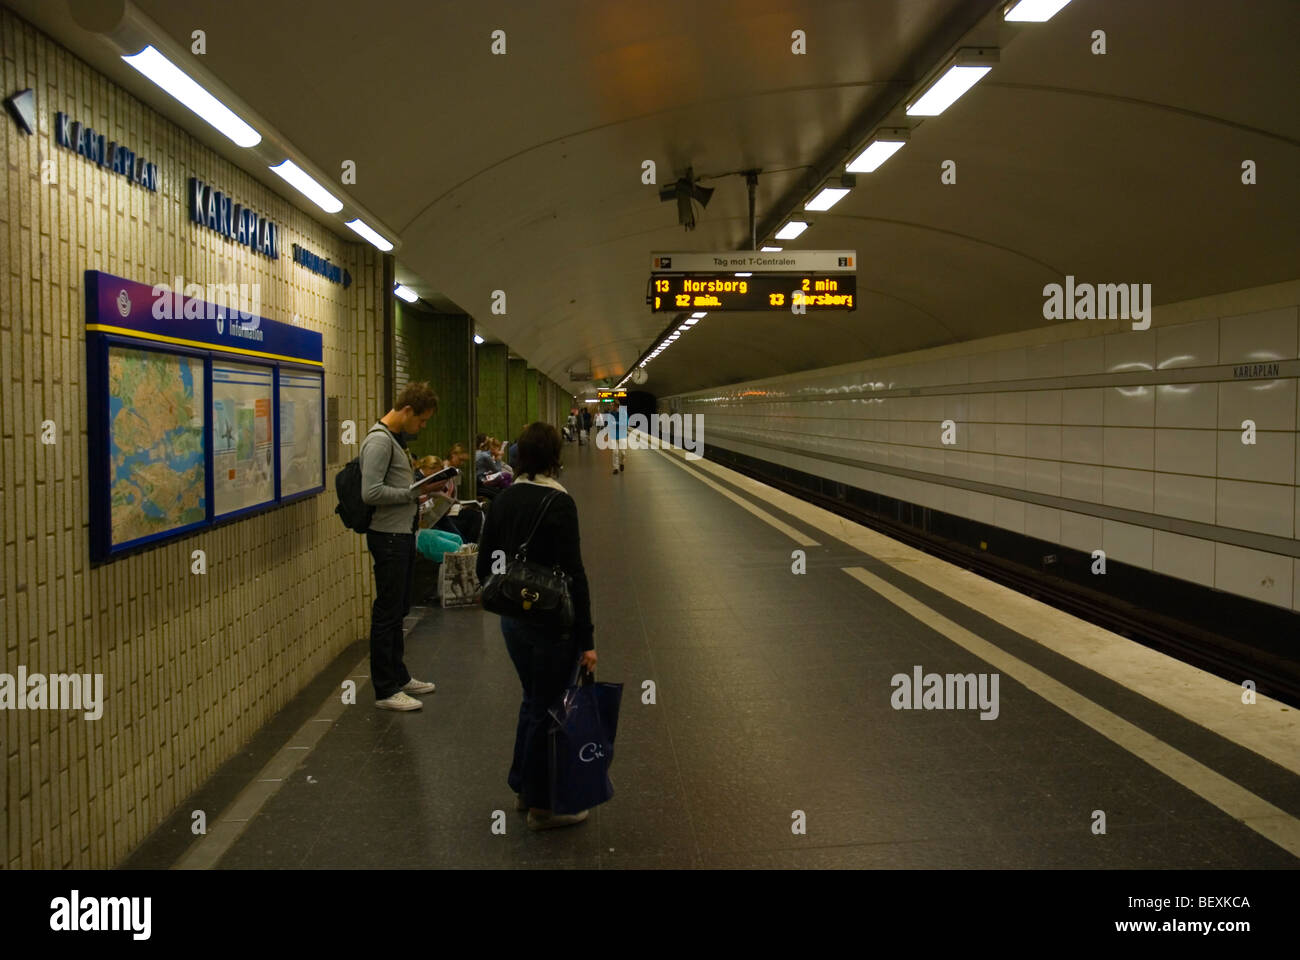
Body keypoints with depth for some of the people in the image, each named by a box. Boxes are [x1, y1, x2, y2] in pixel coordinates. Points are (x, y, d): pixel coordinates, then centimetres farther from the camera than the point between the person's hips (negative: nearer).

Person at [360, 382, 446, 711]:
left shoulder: (396, 438, 14)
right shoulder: (379, 440, -17)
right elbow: (371, 493, -25)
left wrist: (416, 497, 8)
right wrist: (414, 493, -19)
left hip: (402, 534, 10)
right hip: (388, 536, -10)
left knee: (398, 611, 18)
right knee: (387, 613, -3)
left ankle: (399, 676, 29)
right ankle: (385, 691, 5)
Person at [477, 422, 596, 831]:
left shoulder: (504, 498, 3)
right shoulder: (559, 503, -19)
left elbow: (484, 564, 9)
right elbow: (573, 575, -20)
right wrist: (586, 639, -16)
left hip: (513, 618, 7)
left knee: (533, 700, 23)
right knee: (549, 709, 6)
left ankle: (523, 788, 36)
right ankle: (543, 806, 19)